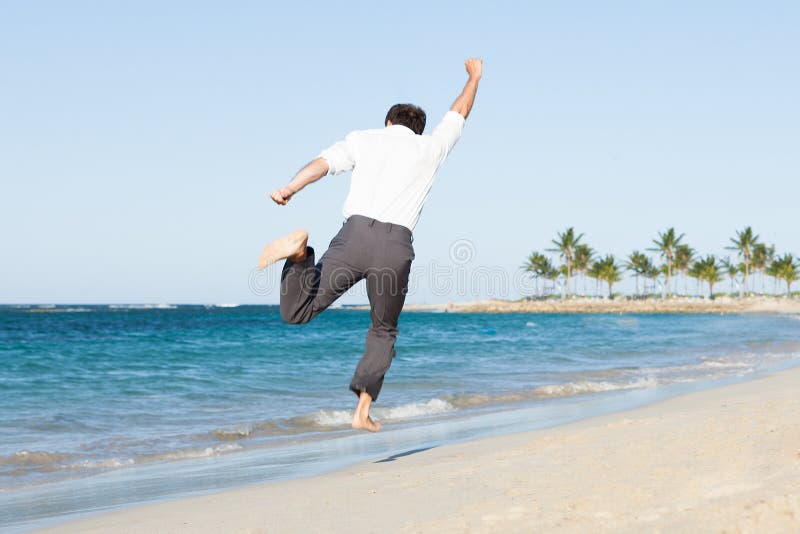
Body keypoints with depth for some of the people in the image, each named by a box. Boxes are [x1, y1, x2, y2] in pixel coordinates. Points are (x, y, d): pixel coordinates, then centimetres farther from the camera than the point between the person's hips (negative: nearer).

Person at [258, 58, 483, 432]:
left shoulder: (364, 138, 18)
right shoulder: (430, 148, 22)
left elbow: (325, 162, -1)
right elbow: (459, 113, 41)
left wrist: (291, 188, -15)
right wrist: (474, 77, 58)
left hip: (355, 235, -1)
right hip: (396, 247, 1)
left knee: (296, 313, 1)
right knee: (383, 333, 21)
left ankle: (300, 252, -27)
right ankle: (363, 411, 7)